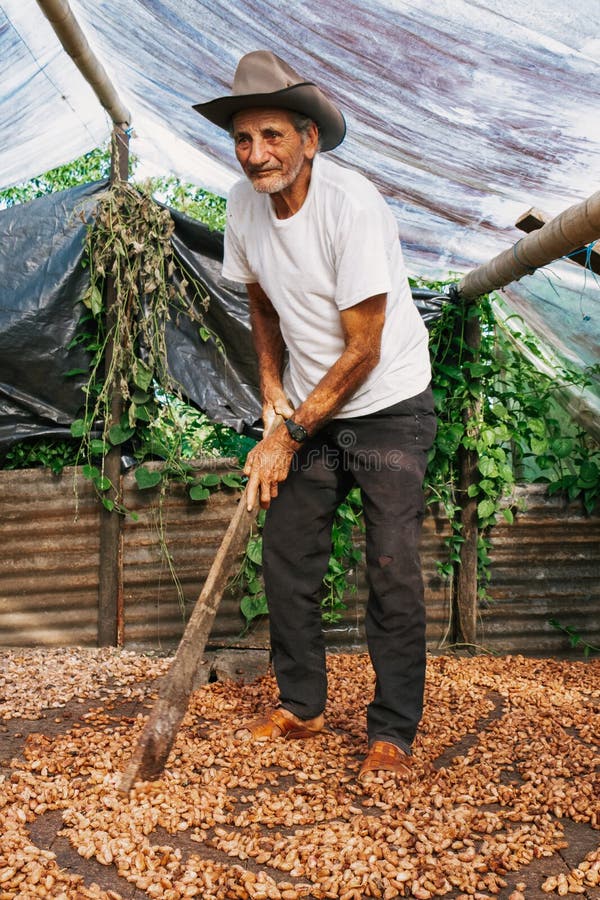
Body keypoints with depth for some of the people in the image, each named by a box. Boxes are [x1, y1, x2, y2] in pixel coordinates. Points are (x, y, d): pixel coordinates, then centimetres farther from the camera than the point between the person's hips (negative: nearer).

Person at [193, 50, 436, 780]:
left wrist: (288, 437, -17)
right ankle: (299, 707, 23)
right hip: (309, 407, 6)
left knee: (391, 569, -8)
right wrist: (273, 392, 0)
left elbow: (362, 350, -21)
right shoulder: (244, 205, -4)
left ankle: (392, 733, 7)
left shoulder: (352, 204, -23)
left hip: (388, 406, -5)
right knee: (285, 555, 5)